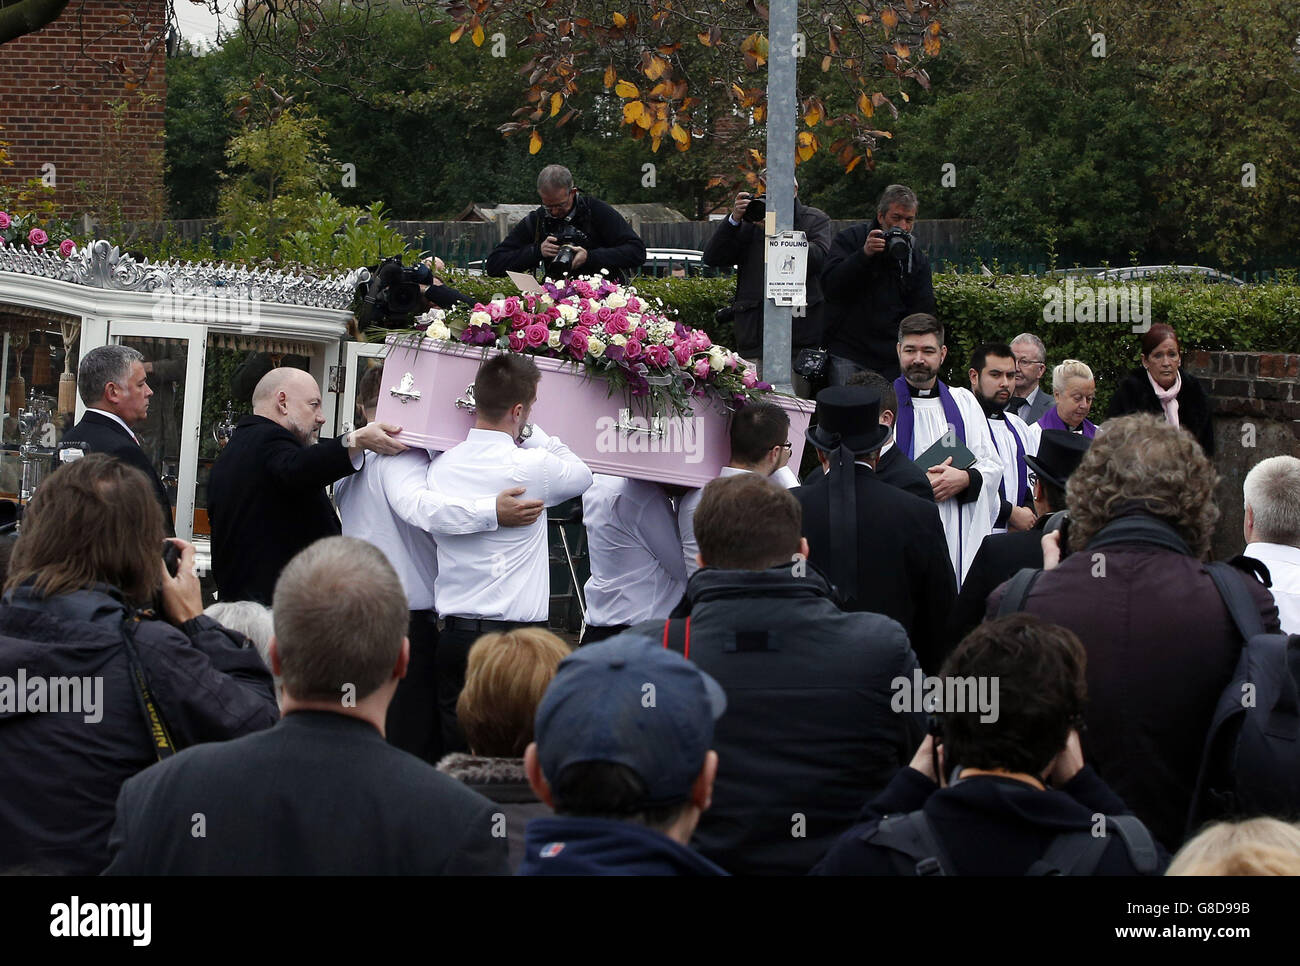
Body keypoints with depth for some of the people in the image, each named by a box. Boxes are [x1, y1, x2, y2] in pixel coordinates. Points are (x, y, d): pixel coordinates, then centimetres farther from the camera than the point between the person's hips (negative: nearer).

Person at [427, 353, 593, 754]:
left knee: (454, 754, 8)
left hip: (455, 633, 5)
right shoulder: (531, 466, -10)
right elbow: (582, 475, 9)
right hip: (515, 632, -5)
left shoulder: (441, 465, 4)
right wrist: (531, 431, 13)